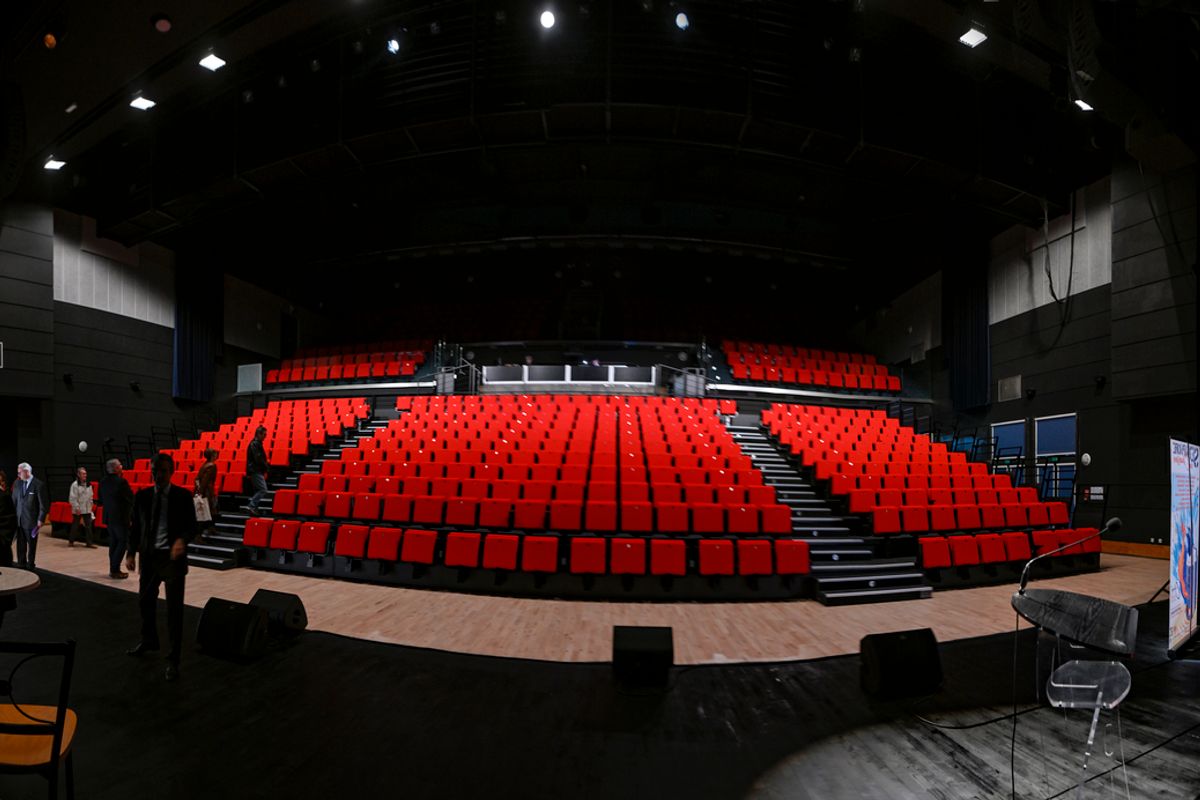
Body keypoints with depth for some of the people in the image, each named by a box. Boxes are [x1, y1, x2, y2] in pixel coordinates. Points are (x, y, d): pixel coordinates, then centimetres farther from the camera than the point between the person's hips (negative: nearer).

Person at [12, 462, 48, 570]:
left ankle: (30, 564, 20)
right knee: (20, 544, 9)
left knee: (31, 544, 7)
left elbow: (43, 504, -10)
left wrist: (41, 519, -11)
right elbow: (14, 500, 12)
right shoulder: (17, 483, 5)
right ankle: (21, 564, 19)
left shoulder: (39, 485, -11)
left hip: (31, 520, -4)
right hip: (19, 520, 4)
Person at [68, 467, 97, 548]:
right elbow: (72, 498, -11)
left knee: (88, 526, 2)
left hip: (87, 510, 4)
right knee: (75, 526, 6)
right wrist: (77, 508, -14)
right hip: (78, 510, -4)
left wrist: (90, 507, 10)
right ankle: (71, 541, 21)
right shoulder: (75, 485, -9)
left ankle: (89, 542, 6)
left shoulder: (88, 485, 8)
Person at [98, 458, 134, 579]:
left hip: (108, 517, 7)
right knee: (122, 543, 0)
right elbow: (131, 498, -13)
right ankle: (115, 570, -2)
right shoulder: (121, 481, -17)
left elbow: (101, 500, 14)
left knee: (113, 543, 14)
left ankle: (113, 569, 19)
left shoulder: (103, 482, 5)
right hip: (121, 518, -7)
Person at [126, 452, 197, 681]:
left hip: (172, 557, -4)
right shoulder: (142, 496, 4)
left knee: (174, 608, -1)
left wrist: (182, 540, -26)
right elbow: (135, 527, 9)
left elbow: (192, 526, -6)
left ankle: (173, 660, 9)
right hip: (148, 556, 4)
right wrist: (131, 553, 0)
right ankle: (148, 640, 47)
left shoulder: (183, 495, -6)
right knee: (145, 601, 21)